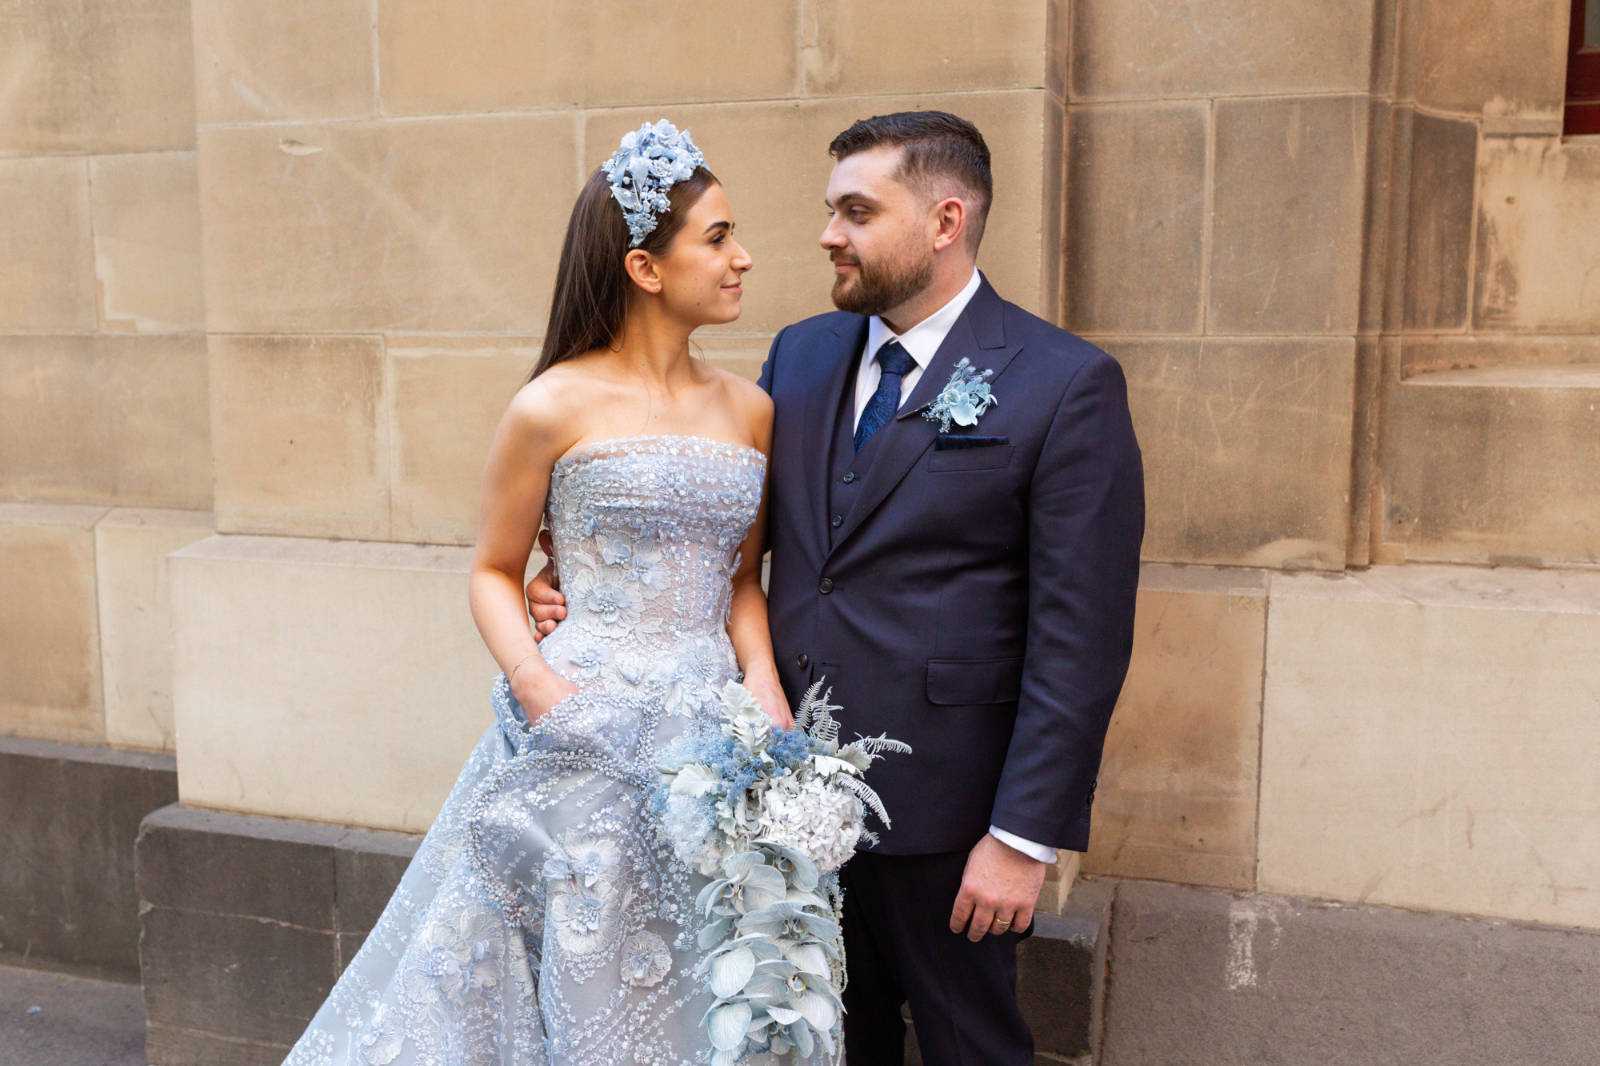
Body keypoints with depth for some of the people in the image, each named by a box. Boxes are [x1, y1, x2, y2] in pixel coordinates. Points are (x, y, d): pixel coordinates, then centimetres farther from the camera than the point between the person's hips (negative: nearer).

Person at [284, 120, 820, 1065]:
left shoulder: (749, 408, 7)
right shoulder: (554, 408, -6)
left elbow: (743, 577, 12)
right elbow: (494, 572, 3)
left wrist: (764, 685, -5)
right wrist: (533, 679, -14)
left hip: (714, 734, 5)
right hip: (585, 734, -4)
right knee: (576, 977, 7)